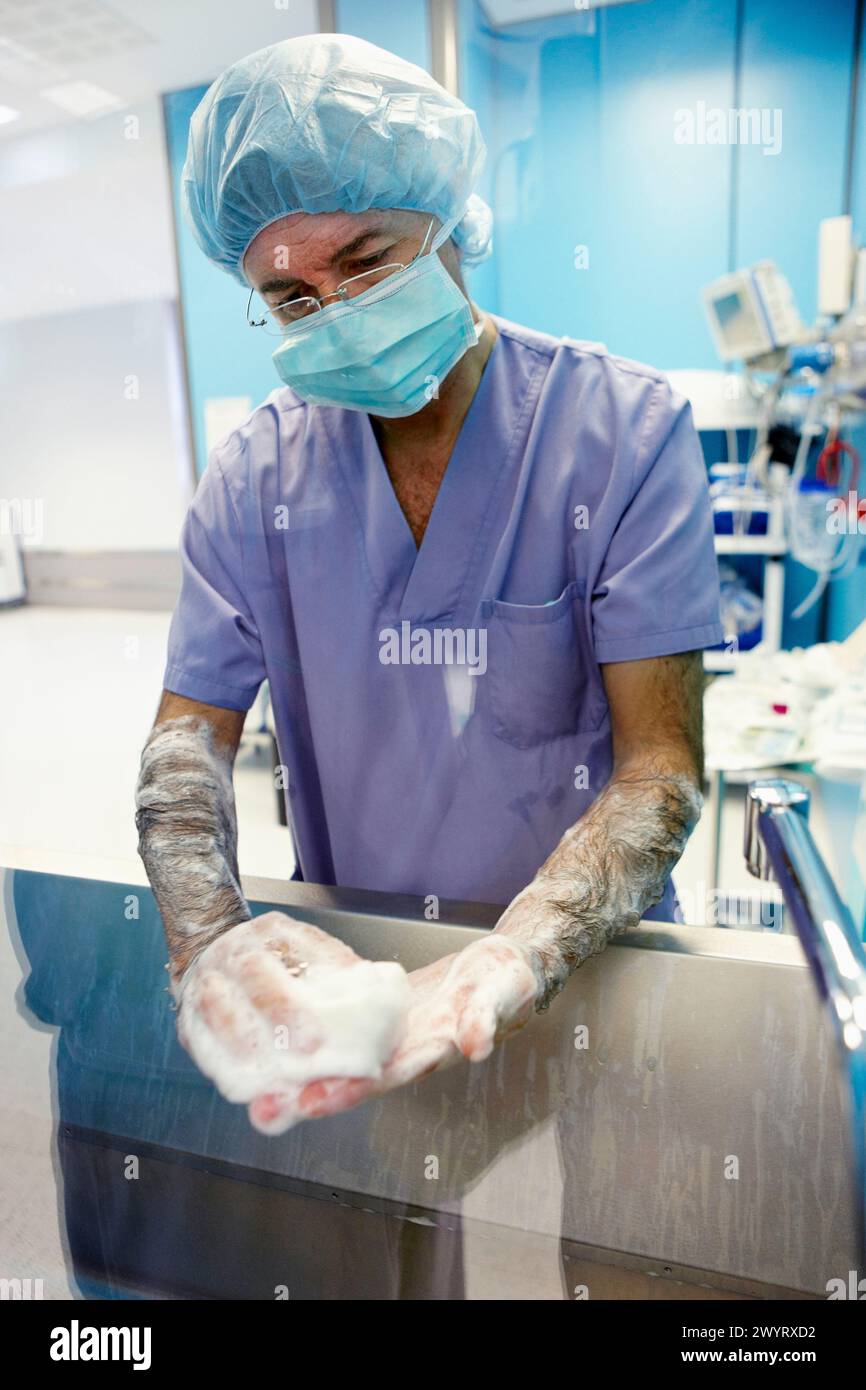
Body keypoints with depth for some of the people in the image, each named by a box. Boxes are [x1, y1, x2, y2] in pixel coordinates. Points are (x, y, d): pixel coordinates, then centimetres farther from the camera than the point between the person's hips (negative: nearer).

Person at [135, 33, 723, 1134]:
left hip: (585, 960, -3)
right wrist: (207, 932, -23)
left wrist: (514, 962, -30)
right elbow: (190, 730, -4)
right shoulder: (258, 473, -2)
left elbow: (661, 766, -15)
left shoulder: (626, 431, -11)